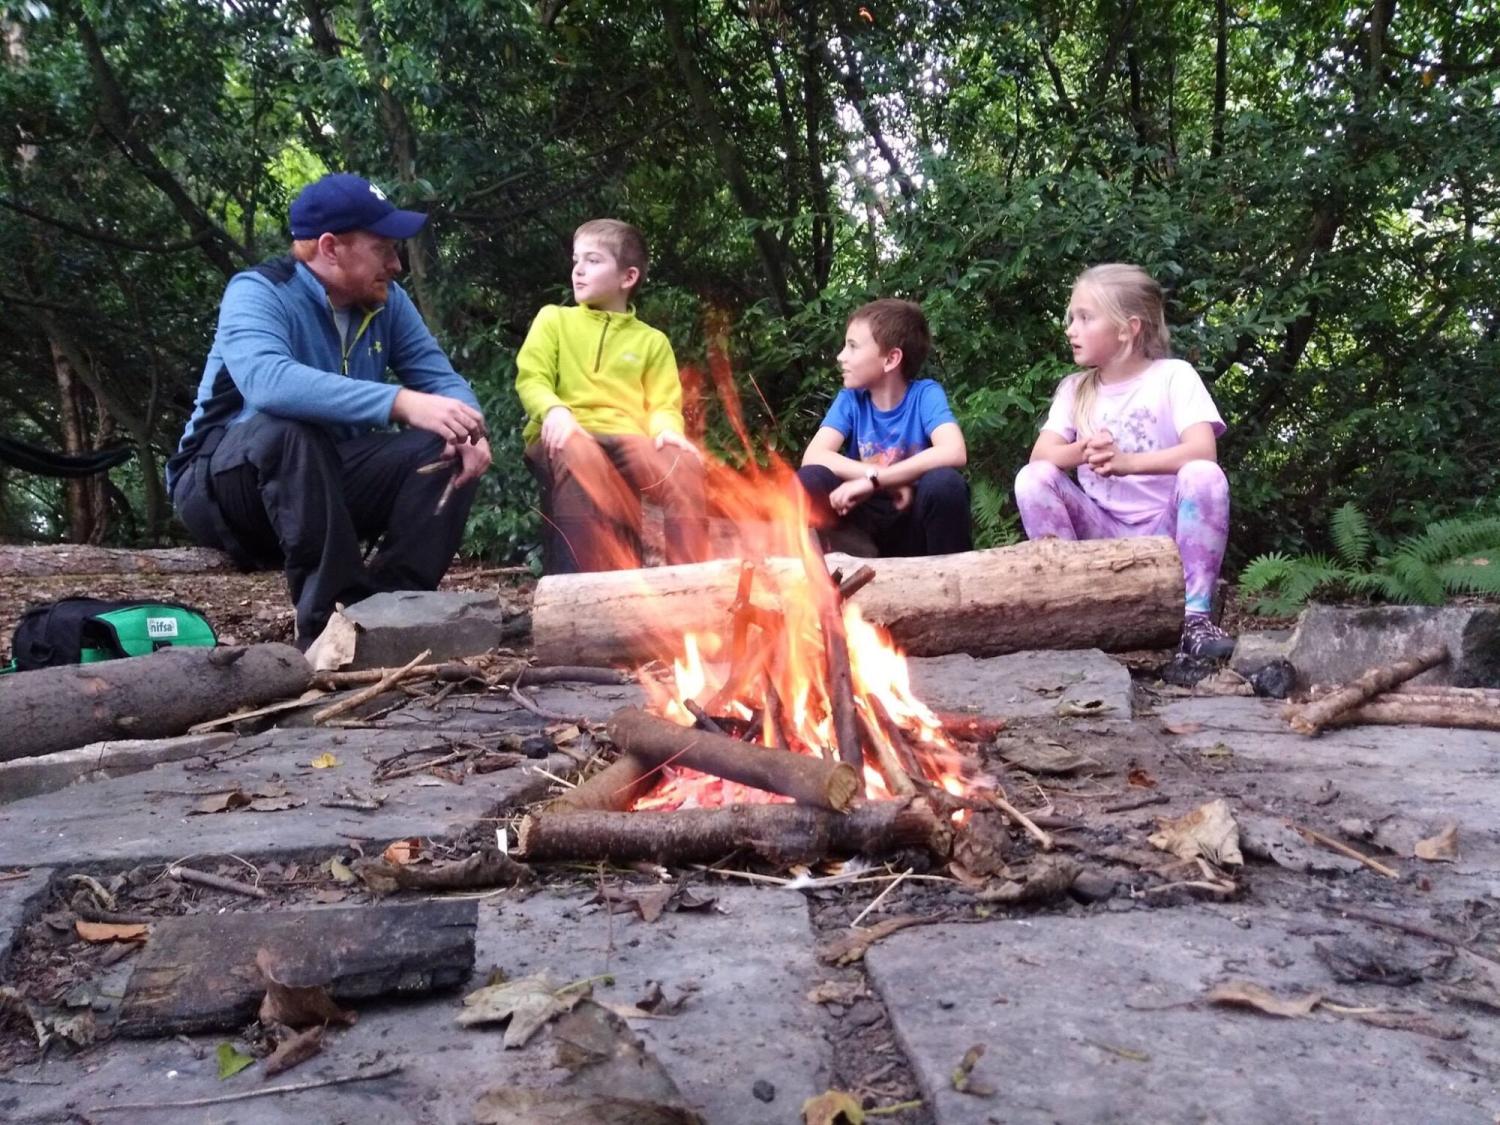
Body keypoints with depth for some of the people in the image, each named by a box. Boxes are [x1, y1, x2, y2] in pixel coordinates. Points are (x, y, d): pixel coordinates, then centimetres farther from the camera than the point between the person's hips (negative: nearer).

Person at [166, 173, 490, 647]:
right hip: (221, 484, -5)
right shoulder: (258, 292, -19)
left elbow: (441, 376, -1)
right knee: (289, 430, -37)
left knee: (448, 453, -14)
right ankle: (327, 622, -34)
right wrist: (401, 403, -48)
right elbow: (267, 381, -39)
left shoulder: (387, 301, -1)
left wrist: (467, 428, -26)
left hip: (327, 477, 6)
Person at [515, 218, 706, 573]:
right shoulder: (553, 319, 17)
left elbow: (663, 404, 11)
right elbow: (531, 380, 4)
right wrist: (554, 410, -20)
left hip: (627, 439, 2)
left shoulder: (651, 340, 20)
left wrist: (666, 429, -15)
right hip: (567, 436, -2)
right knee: (579, 457, -39)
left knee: (685, 464, -30)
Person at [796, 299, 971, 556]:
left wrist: (874, 480, -31)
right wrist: (892, 481, -27)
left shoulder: (925, 394, -11)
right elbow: (813, 457, -18)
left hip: (916, 523, -2)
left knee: (944, 481, -33)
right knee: (809, 480, -21)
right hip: (872, 523, 2)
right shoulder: (850, 399, -2)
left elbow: (954, 453, -30)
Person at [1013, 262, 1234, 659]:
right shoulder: (1075, 388, 7)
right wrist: (1083, 451, -31)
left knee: (1204, 476, -32)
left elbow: (1203, 451, -20)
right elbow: (1041, 454, -7)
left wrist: (1126, 461, -37)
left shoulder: (1174, 375, -5)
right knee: (1033, 478, -20)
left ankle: (1195, 614, -25)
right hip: (1102, 530, 3)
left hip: (1166, 528, -3)